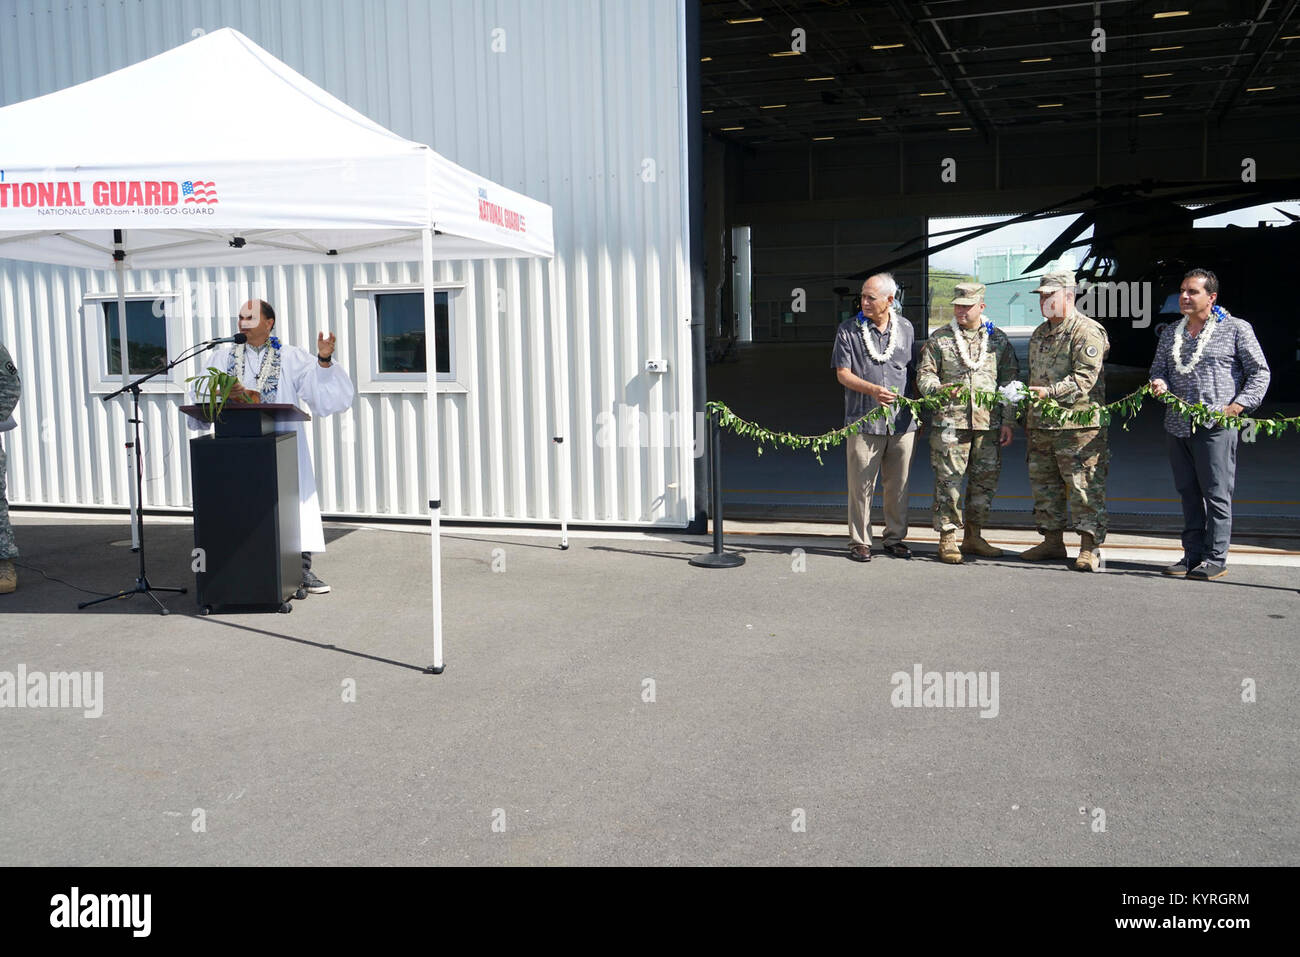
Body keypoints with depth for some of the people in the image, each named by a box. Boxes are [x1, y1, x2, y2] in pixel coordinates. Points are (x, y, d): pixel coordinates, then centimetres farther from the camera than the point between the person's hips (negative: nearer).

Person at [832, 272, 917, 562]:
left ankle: (895, 538, 20)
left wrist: (918, 412, 16)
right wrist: (873, 390, -19)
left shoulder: (905, 328, 10)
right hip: (864, 420, -3)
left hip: (901, 421, 3)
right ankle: (859, 541, 8)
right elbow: (843, 374, -3)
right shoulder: (848, 330, 1)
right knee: (861, 483, -1)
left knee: (898, 484, 8)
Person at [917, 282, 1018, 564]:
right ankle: (947, 539, 4)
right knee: (948, 480, -4)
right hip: (949, 421, -2)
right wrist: (940, 389, -18)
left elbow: (1010, 380, 13)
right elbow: (924, 374, 5)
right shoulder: (939, 339, 7)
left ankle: (973, 537, 20)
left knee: (986, 479, 7)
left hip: (989, 422, 3)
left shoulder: (999, 340, 11)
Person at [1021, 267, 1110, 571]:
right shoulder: (1039, 334, 19)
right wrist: (1027, 416, 25)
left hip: (1077, 424, -8)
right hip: (1041, 426, 8)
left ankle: (1090, 547, -1)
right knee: (1044, 485, 12)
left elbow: (1085, 378, -17)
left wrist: (1051, 392, -28)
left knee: (1084, 486, -6)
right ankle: (1052, 541, 23)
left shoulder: (1087, 332, -8)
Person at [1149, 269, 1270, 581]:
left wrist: (1237, 406, -10)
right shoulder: (1170, 334, 15)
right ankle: (1193, 554, 17)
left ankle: (1216, 558, 2)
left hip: (1216, 428, -5)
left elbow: (1260, 372, 1)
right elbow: (1159, 369, 20)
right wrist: (1160, 384, -4)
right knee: (1188, 493, 9)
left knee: (1216, 494, -3)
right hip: (1177, 426, 5)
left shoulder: (1236, 329, 0)